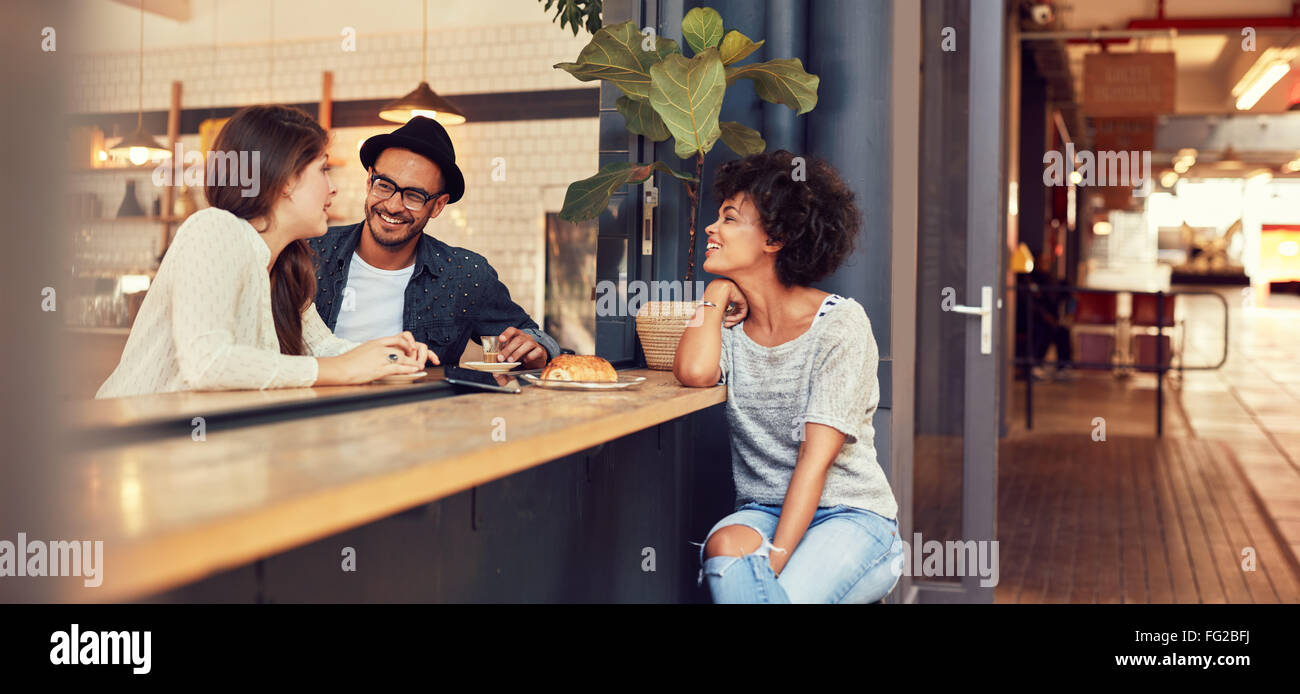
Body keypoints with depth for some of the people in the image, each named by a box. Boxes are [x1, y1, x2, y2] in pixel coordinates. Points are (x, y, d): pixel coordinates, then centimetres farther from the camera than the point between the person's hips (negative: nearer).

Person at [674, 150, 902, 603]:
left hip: (850, 515, -3)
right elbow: (693, 373, -18)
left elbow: (816, 458, -15)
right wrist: (716, 293, -1)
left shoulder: (840, 323, -8)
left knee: (788, 593, -32)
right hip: (764, 511, 4)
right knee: (726, 548, -31)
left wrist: (774, 560, -22)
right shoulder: (732, 324, 8)